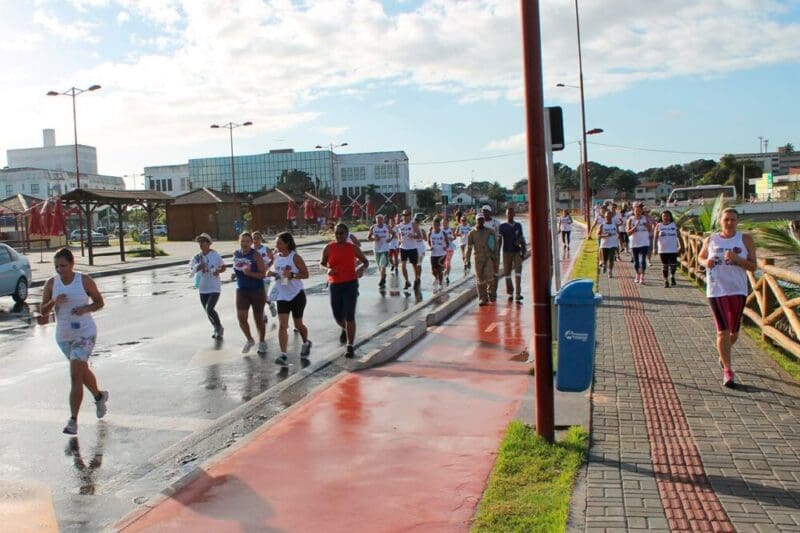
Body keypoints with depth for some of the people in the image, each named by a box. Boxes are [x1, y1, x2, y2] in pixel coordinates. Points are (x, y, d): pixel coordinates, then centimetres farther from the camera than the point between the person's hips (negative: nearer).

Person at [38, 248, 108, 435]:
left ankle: (73, 420, -9)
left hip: (85, 333, -4)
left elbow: (100, 302, 1)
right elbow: (43, 311, -1)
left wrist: (86, 309, -18)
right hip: (63, 335, 5)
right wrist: (54, 302, -21)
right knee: (82, 371, 21)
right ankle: (99, 396, 48)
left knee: (75, 376, -13)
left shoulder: (85, 281, -8)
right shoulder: (51, 284, -1)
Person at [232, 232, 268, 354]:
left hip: (257, 290, -4)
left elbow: (263, 274, -17)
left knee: (258, 319, 8)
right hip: (241, 290, 4)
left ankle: (262, 342, 29)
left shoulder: (256, 255, -15)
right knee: (241, 318, -3)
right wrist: (235, 273, 6)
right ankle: (250, 340, 22)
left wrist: (250, 273, -30)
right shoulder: (236, 254, 1)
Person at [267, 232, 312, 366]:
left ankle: (306, 343, 41)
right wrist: (273, 273, -5)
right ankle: (283, 355, -14)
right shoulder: (276, 257, 3)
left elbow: (305, 274, -11)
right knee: (282, 325, -10)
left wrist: (291, 275, -25)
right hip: (282, 296, 4)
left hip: (297, 294, -4)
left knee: (298, 324, 10)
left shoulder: (295, 257, -12)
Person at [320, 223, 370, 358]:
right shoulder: (328, 248, 0)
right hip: (334, 285, 2)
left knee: (349, 317, -8)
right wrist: (328, 269, -12)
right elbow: (322, 263, 11)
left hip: (350, 284, -2)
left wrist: (362, 269, -13)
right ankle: (344, 329, 48)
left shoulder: (353, 248, -1)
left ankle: (350, 346, 1)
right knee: (337, 316, 11)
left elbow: (366, 261, 10)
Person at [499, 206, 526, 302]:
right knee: (507, 273, 4)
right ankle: (510, 293, 16)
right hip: (506, 252, -1)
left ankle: (517, 294, -13)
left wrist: (523, 252, 3)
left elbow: (522, 238, 12)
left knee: (518, 272, -9)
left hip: (517, 252, 1)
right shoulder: (502, 226, 2)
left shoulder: (518, 225, 9)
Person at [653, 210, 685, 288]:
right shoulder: (658, 226, 1)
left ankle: (672, 277, 22)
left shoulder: (674, 225, 4)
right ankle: (666, 281, 17)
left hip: (673, 250, 0)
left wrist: (681, 247, 2)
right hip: (662, 250, 0)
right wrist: (655, 248, -10)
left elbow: (679, 237, 6)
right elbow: (655, 238, -2)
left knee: (673, 265, -5)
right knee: (664, 266, 5)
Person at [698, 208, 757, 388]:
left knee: (734, 332, 12)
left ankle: (723, 354, 44)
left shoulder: (745, 239, -1)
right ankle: (727, 372, 3)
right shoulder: (710, 240, 2)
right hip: (716, 291, -1)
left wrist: (736, 259, -21)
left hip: (738, 290, 1)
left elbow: (753, 266, -4)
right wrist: (706, 262, -4)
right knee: (723, 331, -5)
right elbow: (701, 257, 19)